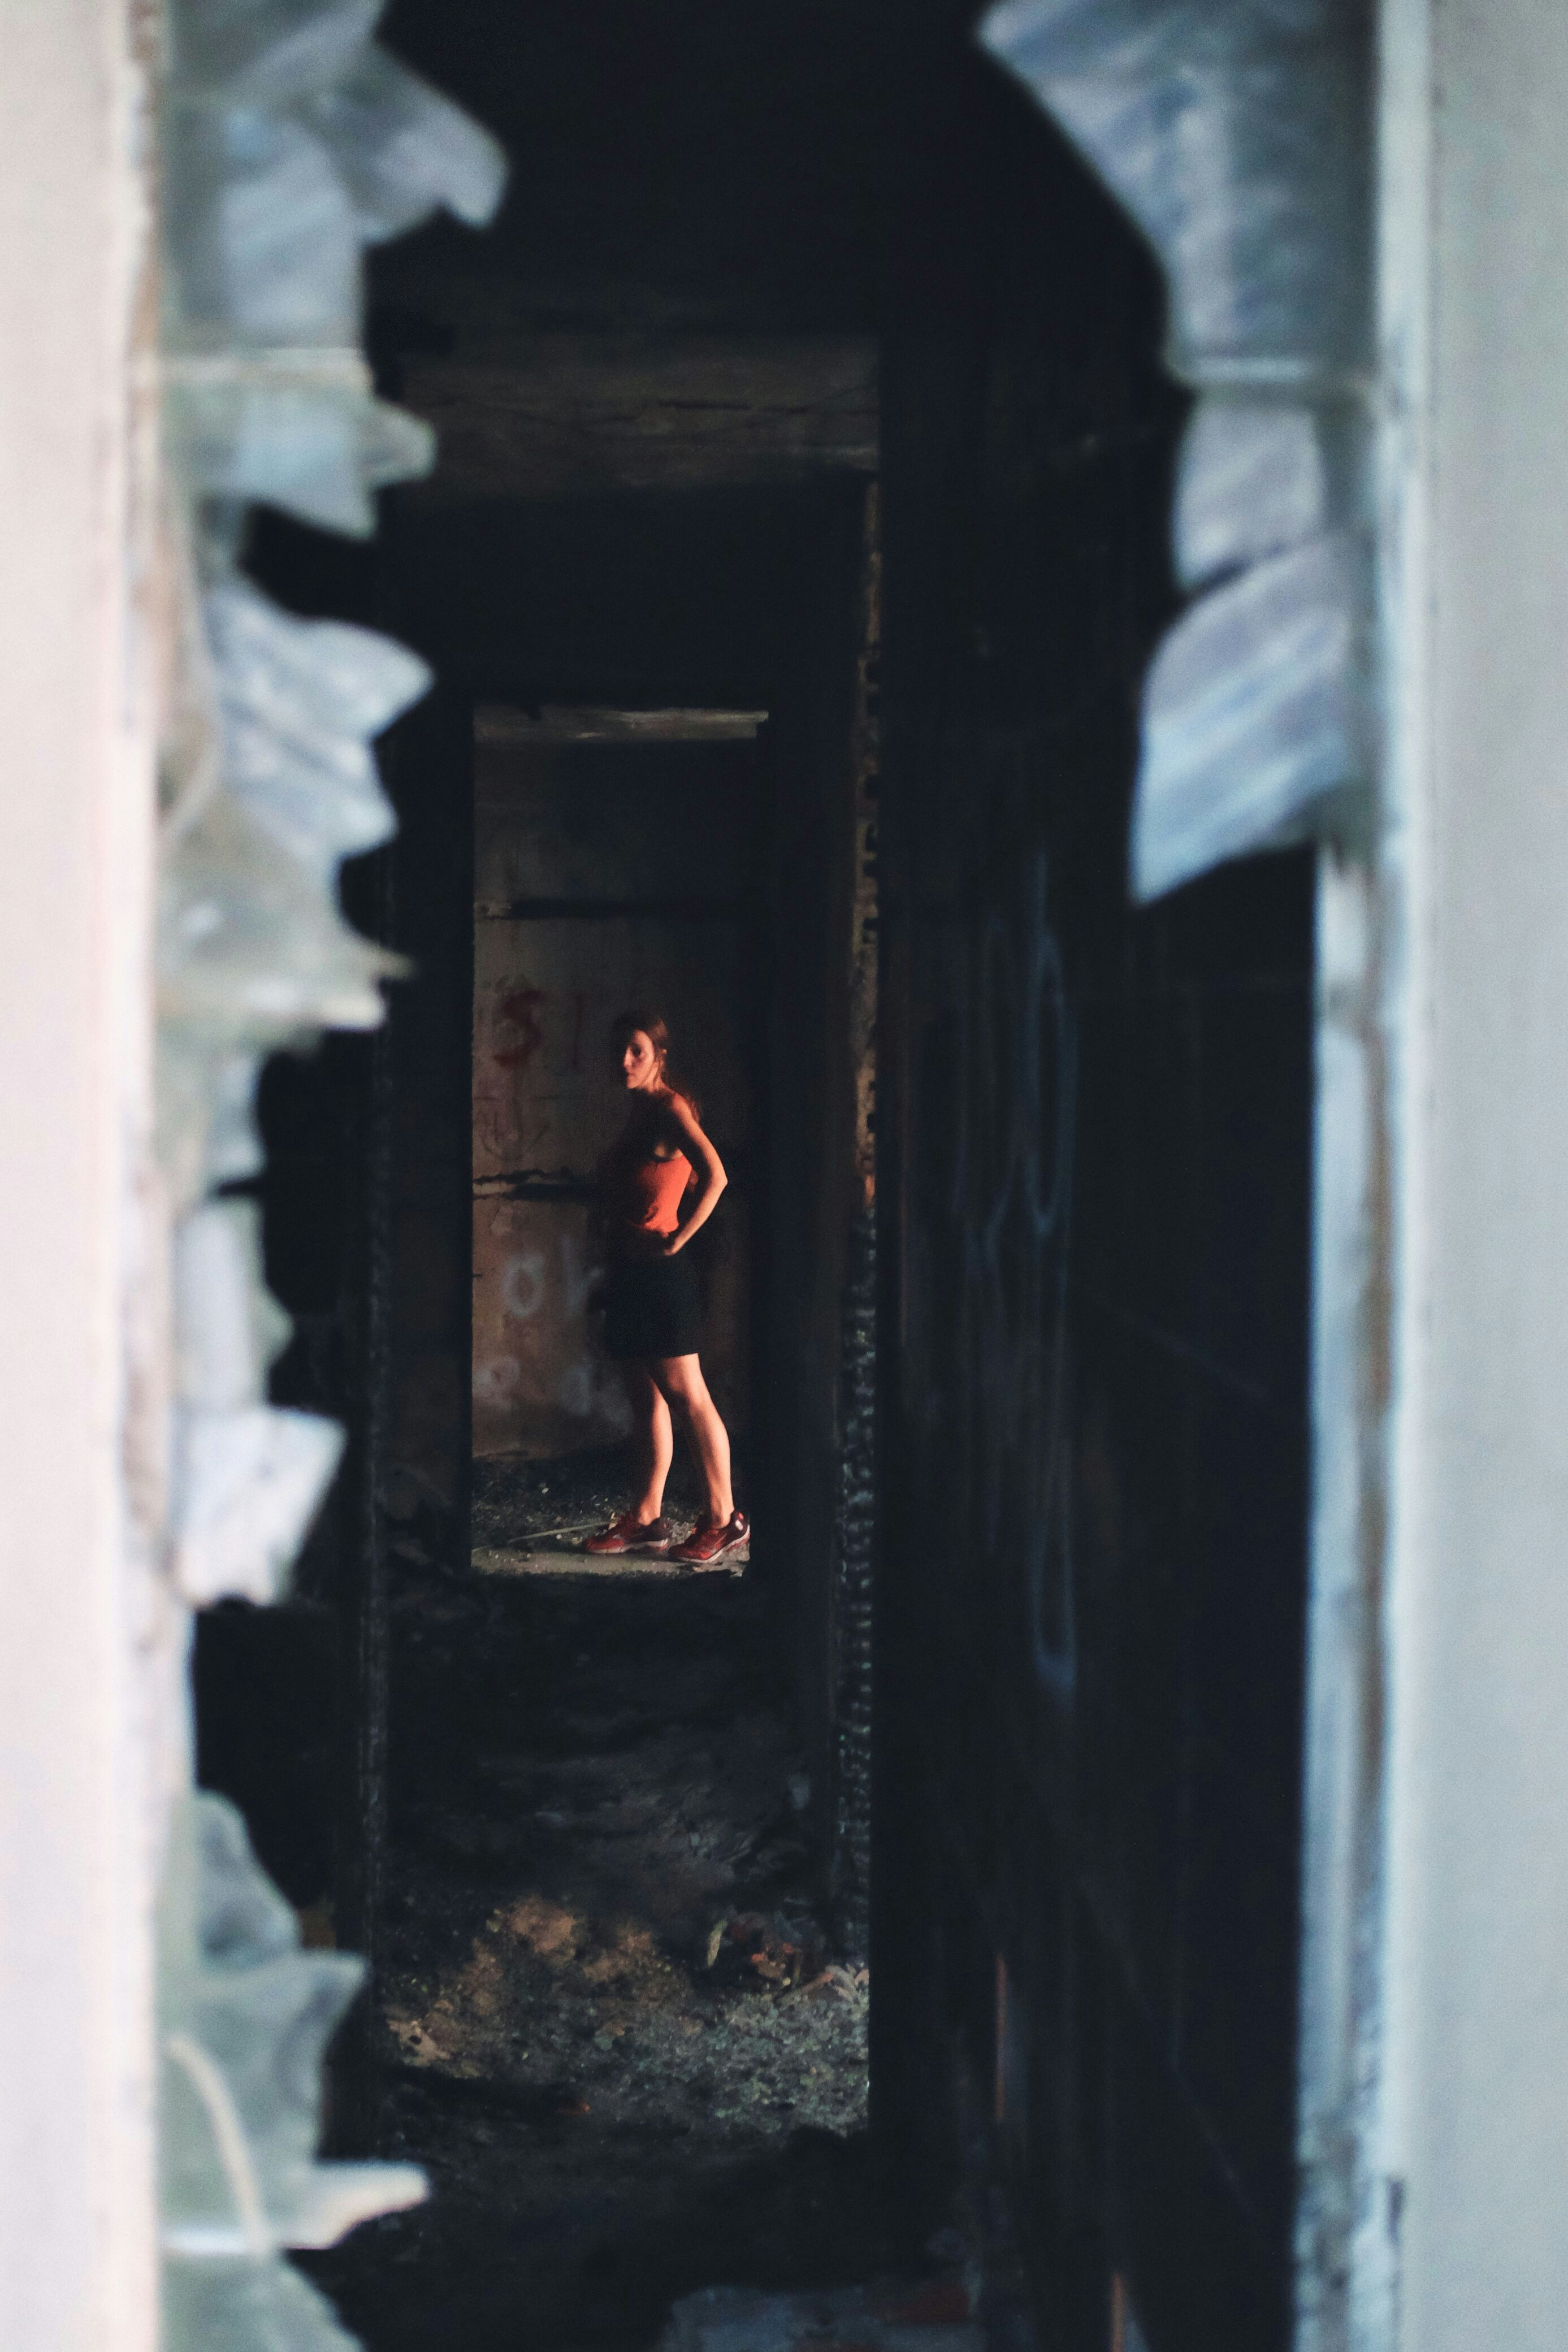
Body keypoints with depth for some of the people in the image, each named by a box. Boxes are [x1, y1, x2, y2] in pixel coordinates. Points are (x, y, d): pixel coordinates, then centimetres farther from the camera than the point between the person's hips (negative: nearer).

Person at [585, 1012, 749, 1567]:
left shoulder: (669, 1108, -10)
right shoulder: (637, 1113, 16)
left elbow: (715, 1177, -21)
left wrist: (678, 1238, -18)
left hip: (661, 1272, -9)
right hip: (628, 1270, 9)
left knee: (685, 1396, -7)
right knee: (647, 1400, 11)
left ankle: (725, 1520, -3)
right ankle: (647, 1519, 15)